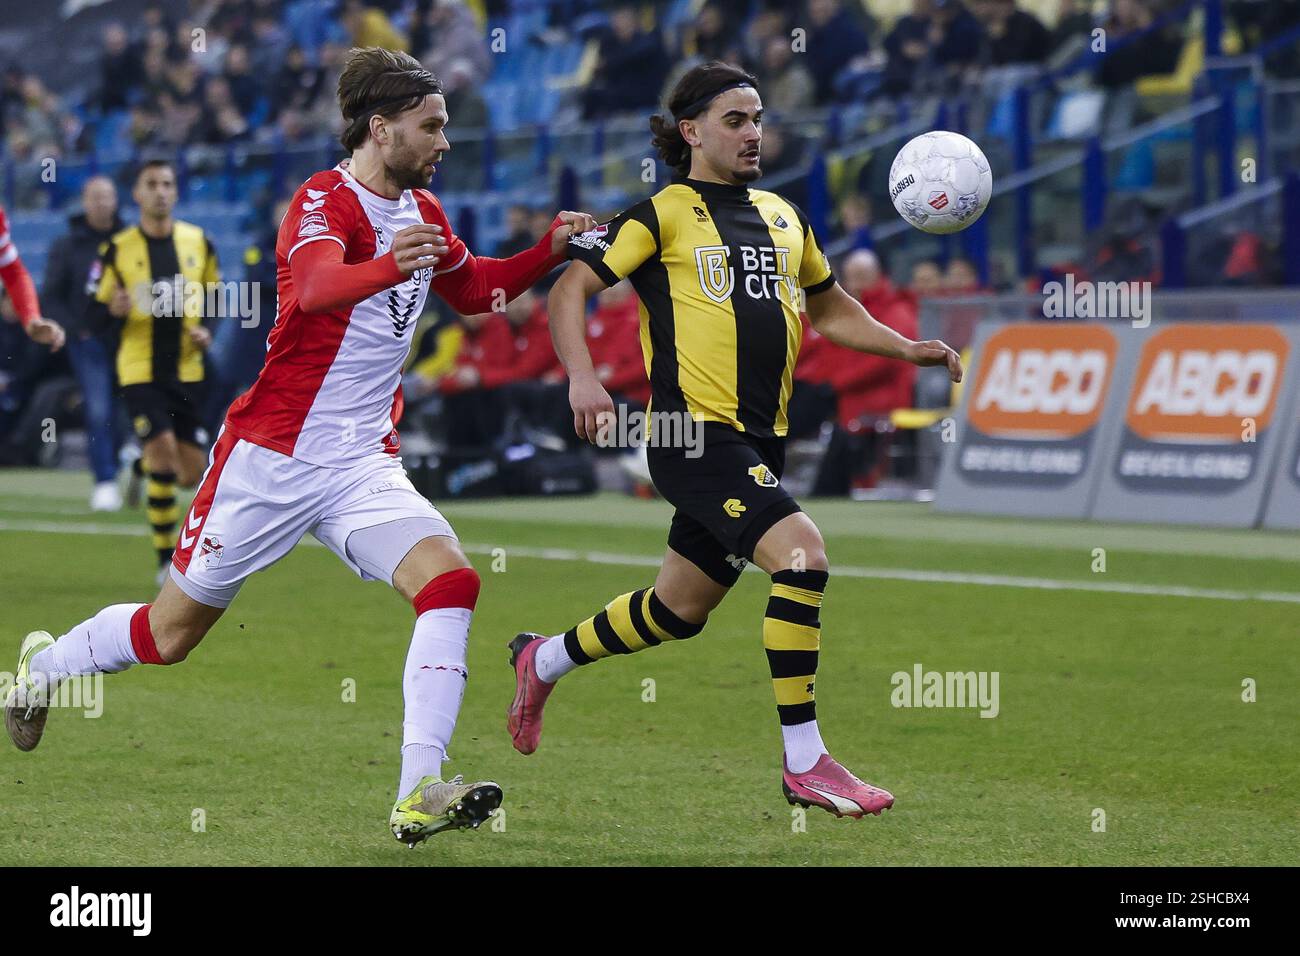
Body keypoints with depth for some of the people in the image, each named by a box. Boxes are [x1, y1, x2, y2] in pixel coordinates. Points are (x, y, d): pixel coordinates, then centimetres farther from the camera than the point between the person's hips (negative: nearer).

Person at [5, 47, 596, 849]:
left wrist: (551, 250, 10)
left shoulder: (422, 212, 8)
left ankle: (420, 795, -26)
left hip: (364, 465, 6)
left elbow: (472, 289, 27)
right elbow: (315, 286, -38)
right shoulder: (325, 202, -16)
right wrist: (386, 267, -59)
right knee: (169, 632, 7)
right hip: (272, 457, -6)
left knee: (451, 581, -21)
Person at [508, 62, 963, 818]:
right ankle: (805, 763, -18)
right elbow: (569, 291, -6)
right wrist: (582, 377, -22)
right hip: (696, 432, -8)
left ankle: (544, 661, 43)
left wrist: (909, 349, 14)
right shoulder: (662, 215, -3)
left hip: (761, 439, 8)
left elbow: (832, 310, 29)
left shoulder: (783, 217, 16)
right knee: (802, 552, -24)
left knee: (681, 608, 17)